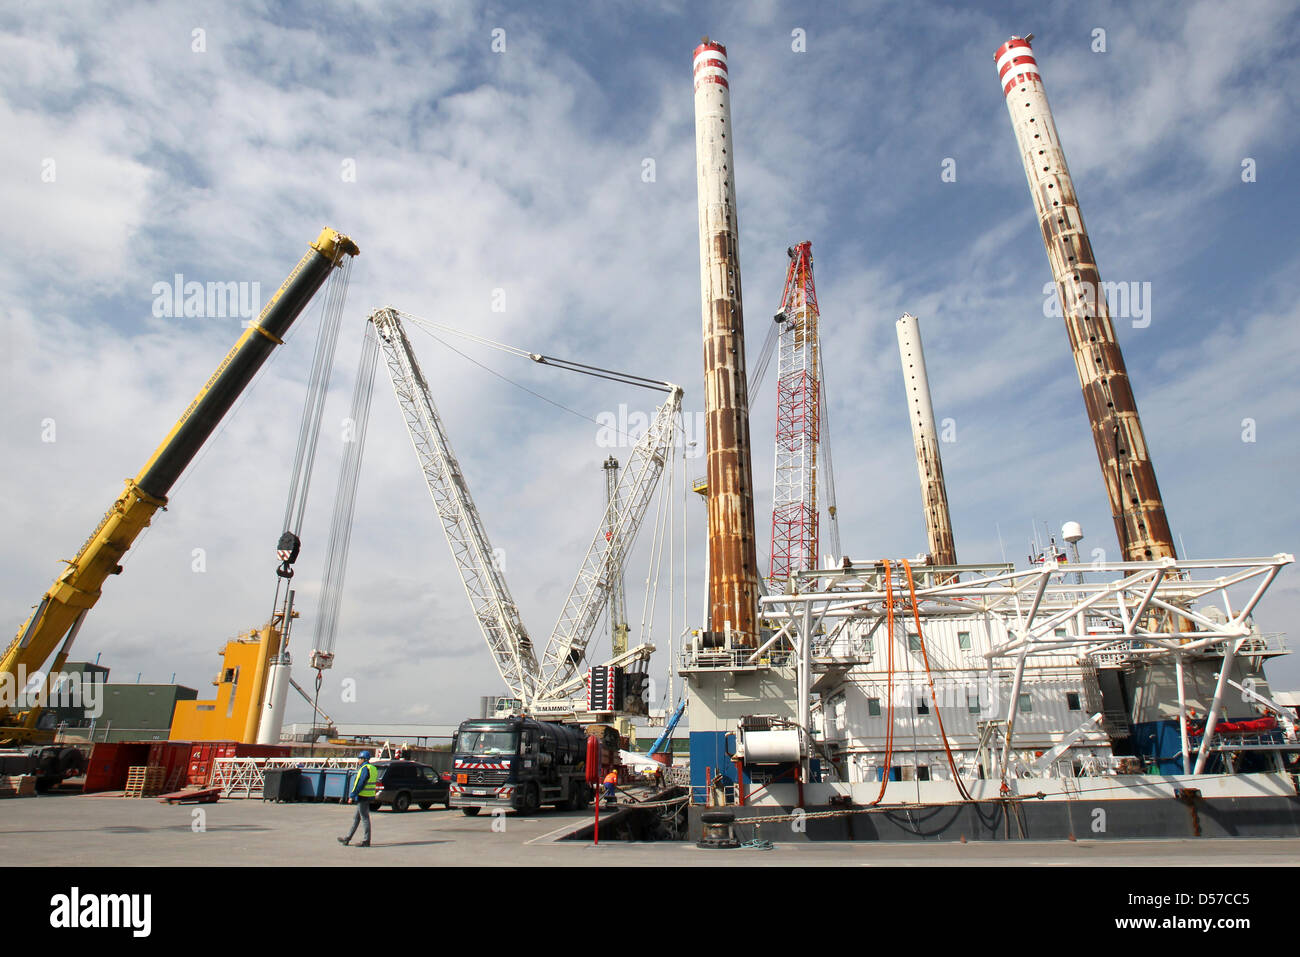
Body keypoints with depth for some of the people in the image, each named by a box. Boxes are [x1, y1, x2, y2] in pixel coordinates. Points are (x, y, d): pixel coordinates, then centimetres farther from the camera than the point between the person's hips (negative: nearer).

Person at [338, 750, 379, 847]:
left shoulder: (365, 768, -16)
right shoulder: (373, 768, 14)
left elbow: (359, 783, -20)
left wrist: (352, 795, -15)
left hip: (363, 796, -10)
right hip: (369, 795, 10)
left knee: (365, 818, -4)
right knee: (356, 818, 16)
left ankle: (366, 841, 0)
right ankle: (347, 838, 25)